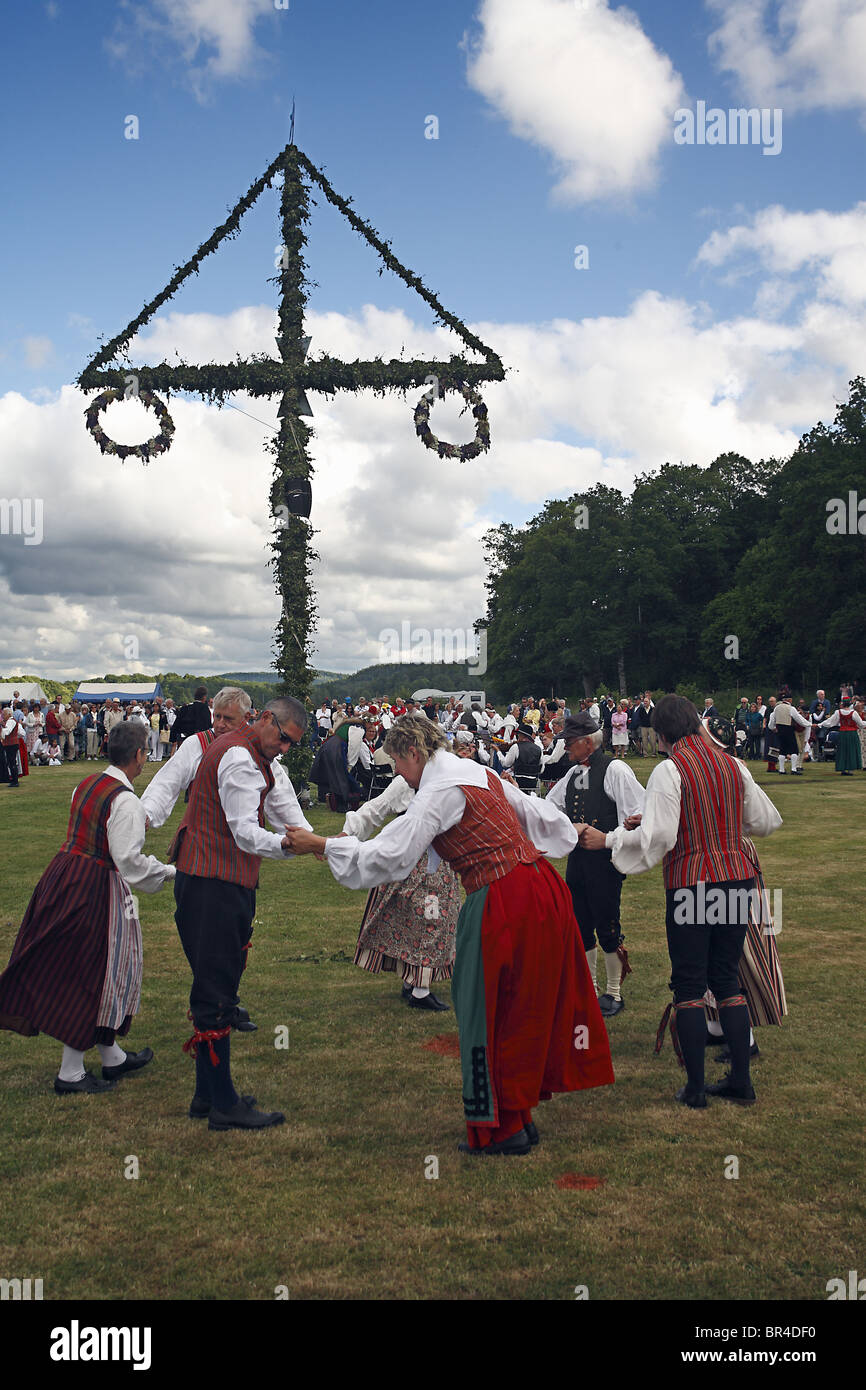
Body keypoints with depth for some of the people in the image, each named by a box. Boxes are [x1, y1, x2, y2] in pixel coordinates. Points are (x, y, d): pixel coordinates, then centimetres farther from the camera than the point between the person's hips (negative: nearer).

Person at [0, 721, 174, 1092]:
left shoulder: (87, 784, 8)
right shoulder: (125, 800, -18)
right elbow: (129, 861, -21)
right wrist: (168, 872, -7)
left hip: (63, 876, 9)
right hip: (94, 888, -9)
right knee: (95, 975, 4)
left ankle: (113, 1057, 32)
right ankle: (70, 1074, 13)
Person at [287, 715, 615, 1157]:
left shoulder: (440, 792, -12)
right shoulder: (480, 773, 13)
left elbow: (389, 855, -15)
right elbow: (536, 814, 18)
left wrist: (321, 845, -7)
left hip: (505, 904, -9)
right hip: (542, 888, 9)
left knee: (489, 1015, 5)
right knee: (530, 1007, 17)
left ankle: (503, 1128, 15)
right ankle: (521, 1117, 28)